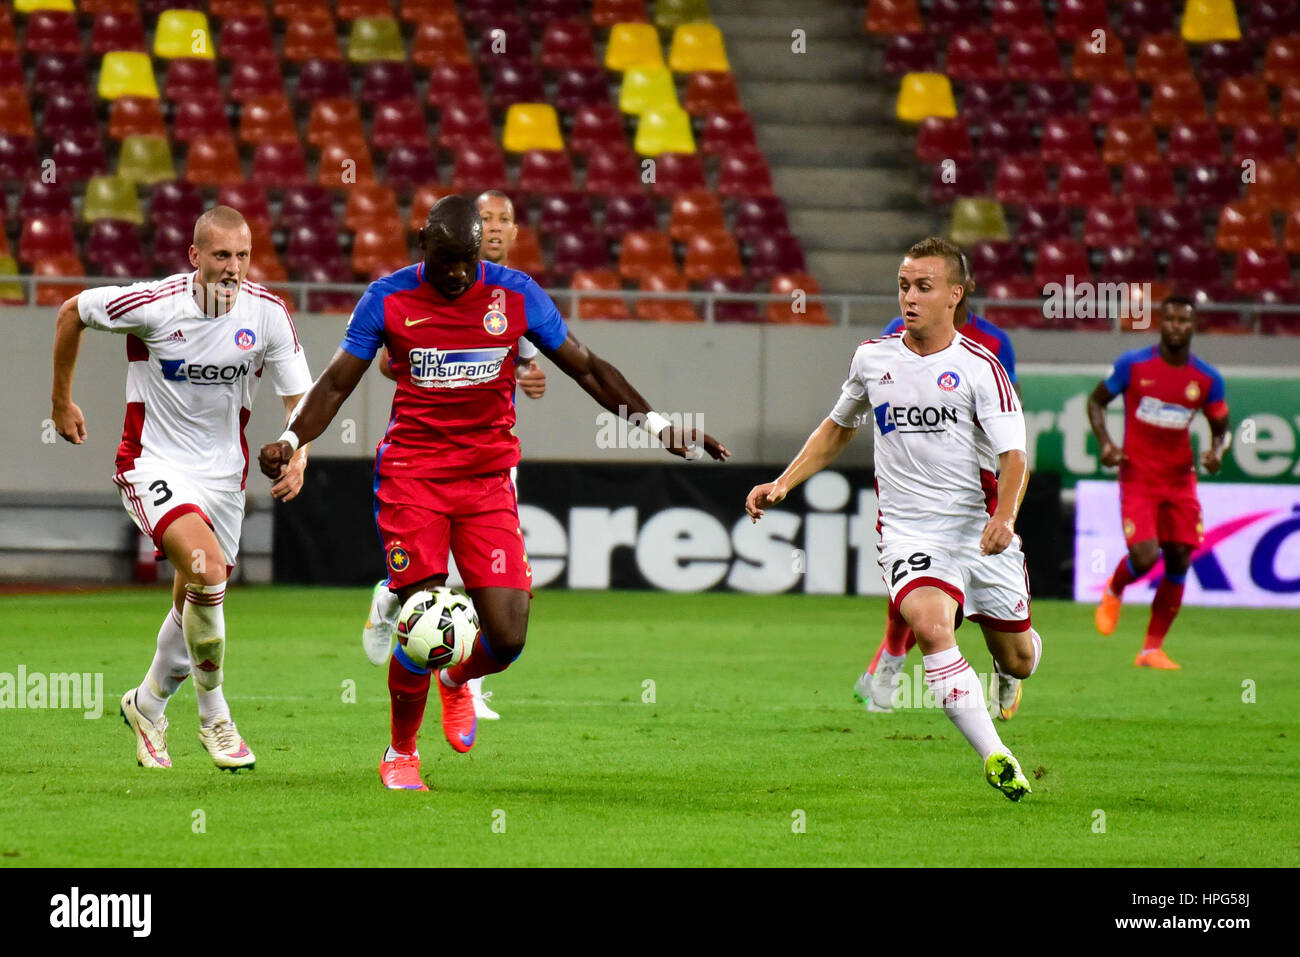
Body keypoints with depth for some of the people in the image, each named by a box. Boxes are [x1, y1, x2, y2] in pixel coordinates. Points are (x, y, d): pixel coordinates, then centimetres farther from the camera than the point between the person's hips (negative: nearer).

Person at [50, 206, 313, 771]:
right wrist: (62, 401, 8)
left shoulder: (268, 314, -9)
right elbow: (72, 311, -1)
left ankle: (147, 707, 40)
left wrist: (298, 455, -20)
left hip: (223, 471, 5)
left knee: (195, 604, 12)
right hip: (153, 465, -5)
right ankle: (213, 717, -11)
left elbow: (300, 395, -1)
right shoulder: (154, 304, -17)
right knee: (206, 567, -27)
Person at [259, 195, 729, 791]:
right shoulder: (387, 299, -2)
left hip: (489, 479, 2)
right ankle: (401, 753, 15)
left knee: (507, 635, -7)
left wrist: (655, 423, 2)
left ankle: (456, 681, 30)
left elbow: (585, 367, 9)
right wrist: (292, 439, -14)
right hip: (411, 475, -2)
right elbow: (336, 383, 3)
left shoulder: (515, 295, 1)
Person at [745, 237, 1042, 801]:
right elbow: (838, 429, 22)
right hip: (910, 535, 0)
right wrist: (783, 483, 12)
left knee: (1017, 661, 11)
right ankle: (994, 757, -29)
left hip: (980, 530, 0)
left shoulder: (979, 367, -7)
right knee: (930, 625, -30)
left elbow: (1014, 455, -14)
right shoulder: (872, 358, 4)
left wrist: (1004, 517, -32)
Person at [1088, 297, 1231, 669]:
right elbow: (1096, 400, 7)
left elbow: (1222, 428, 11)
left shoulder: (1207, 379, 1)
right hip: (1138, 477, -3)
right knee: (1145, 557, -17)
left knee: (1179, 562, 1)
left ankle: (1152, 649, 13)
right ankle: (1113, 591, 20)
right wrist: (1105, 443, -10)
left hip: (1180, 480, 3)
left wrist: (1217, 451, -13)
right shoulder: (1133, 364, -5)